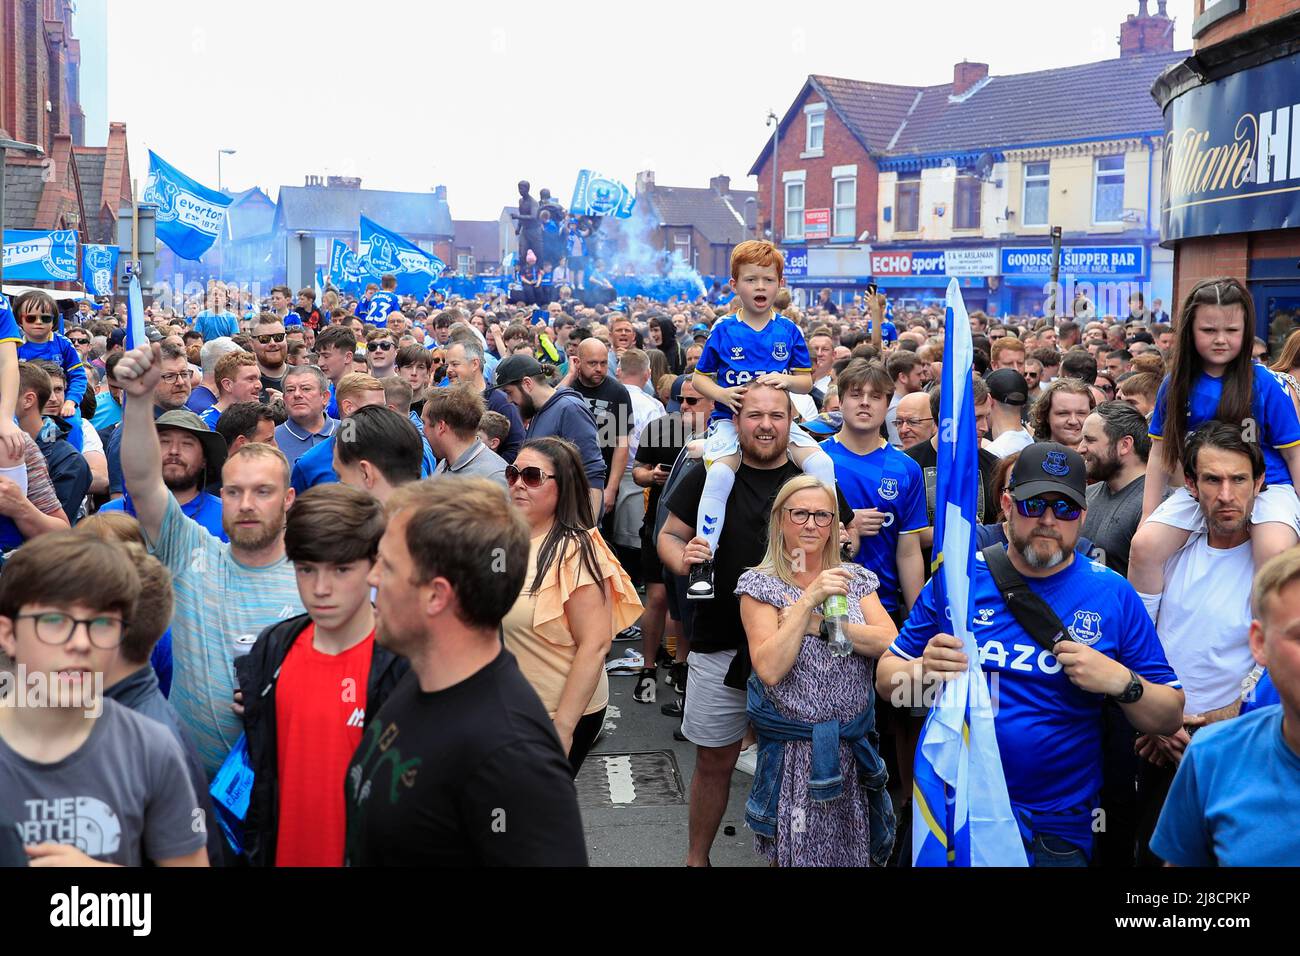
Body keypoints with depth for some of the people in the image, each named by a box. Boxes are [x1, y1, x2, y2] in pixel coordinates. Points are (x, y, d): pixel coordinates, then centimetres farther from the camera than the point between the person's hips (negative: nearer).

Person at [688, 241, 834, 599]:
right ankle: (703, 562, -23)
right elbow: (699, 378, 9)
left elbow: (807, 381, 10)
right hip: (731, 419, -2)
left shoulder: (788, 332, 7)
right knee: (720, 473, -31)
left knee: (821, 462, -21)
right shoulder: (723, 332, 3)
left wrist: (787, 379, -13)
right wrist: (722, 394, -12)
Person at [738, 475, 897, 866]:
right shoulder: (760, 584, -5)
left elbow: (889, 642, -9)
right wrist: (808, 601, -21)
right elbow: (769, 669, -17)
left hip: (855, 744, 4)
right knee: (795, 855, 5)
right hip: (793, 750, -3)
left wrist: (821, 624, -17)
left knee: (855, 853, 14)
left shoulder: (855, 578, 6)